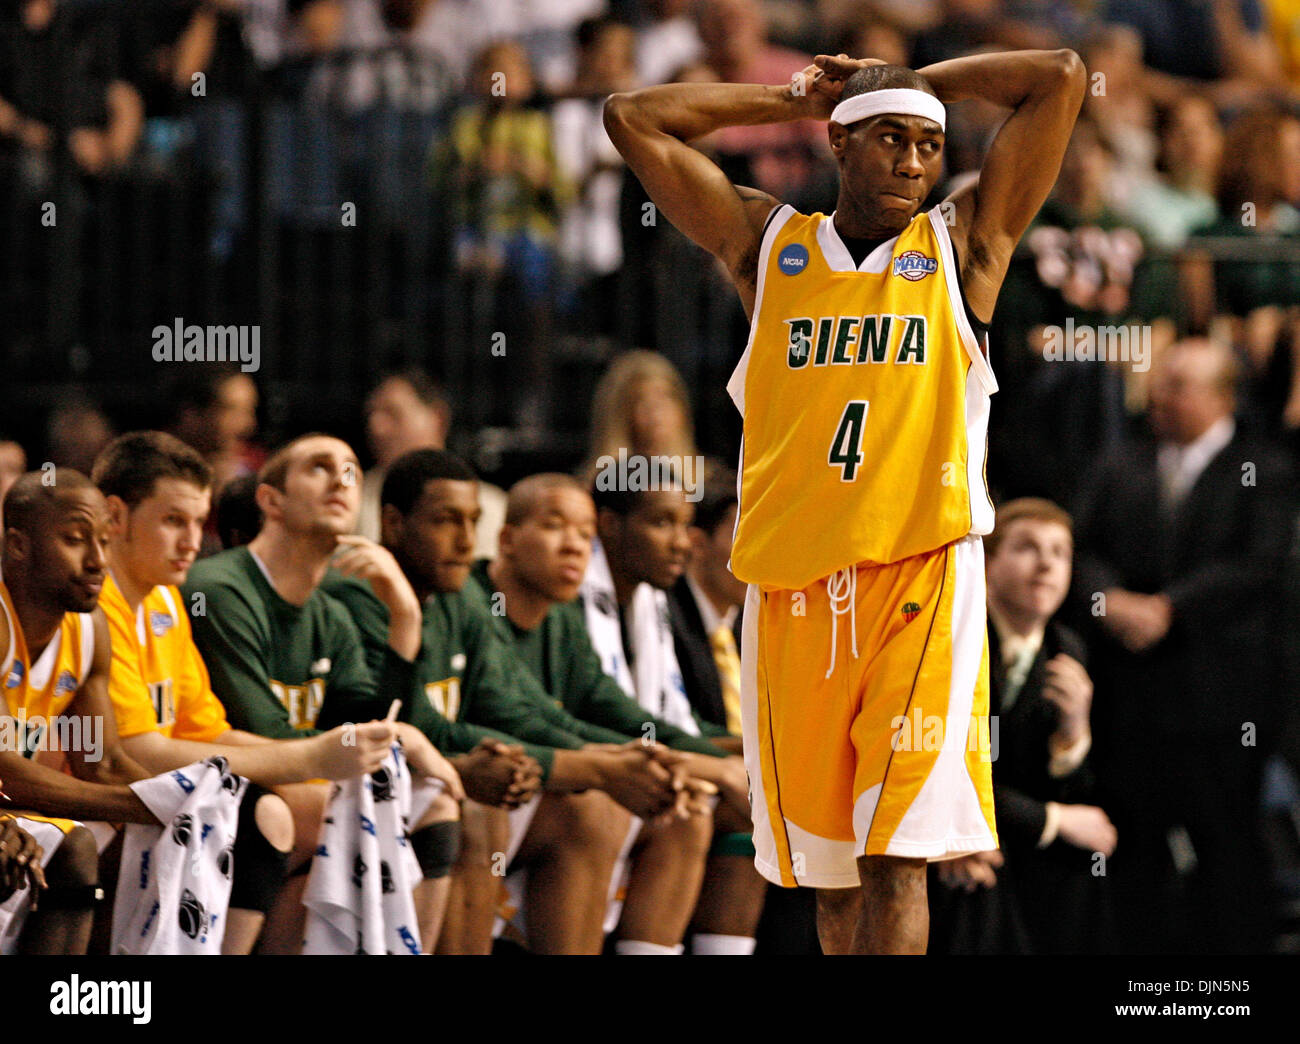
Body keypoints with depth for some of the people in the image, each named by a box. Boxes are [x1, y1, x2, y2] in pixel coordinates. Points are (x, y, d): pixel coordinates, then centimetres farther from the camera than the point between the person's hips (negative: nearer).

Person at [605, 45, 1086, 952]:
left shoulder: (963, 242, 10)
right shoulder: (767, 245, 14)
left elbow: (1063, 79, 6)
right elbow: (632, 117, 14)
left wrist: (915, 82, 14)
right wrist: (794, 99, 17)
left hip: (921, 579, -2)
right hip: (791, 587, 3)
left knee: (894, 857, -13)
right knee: (830, 866, 7)